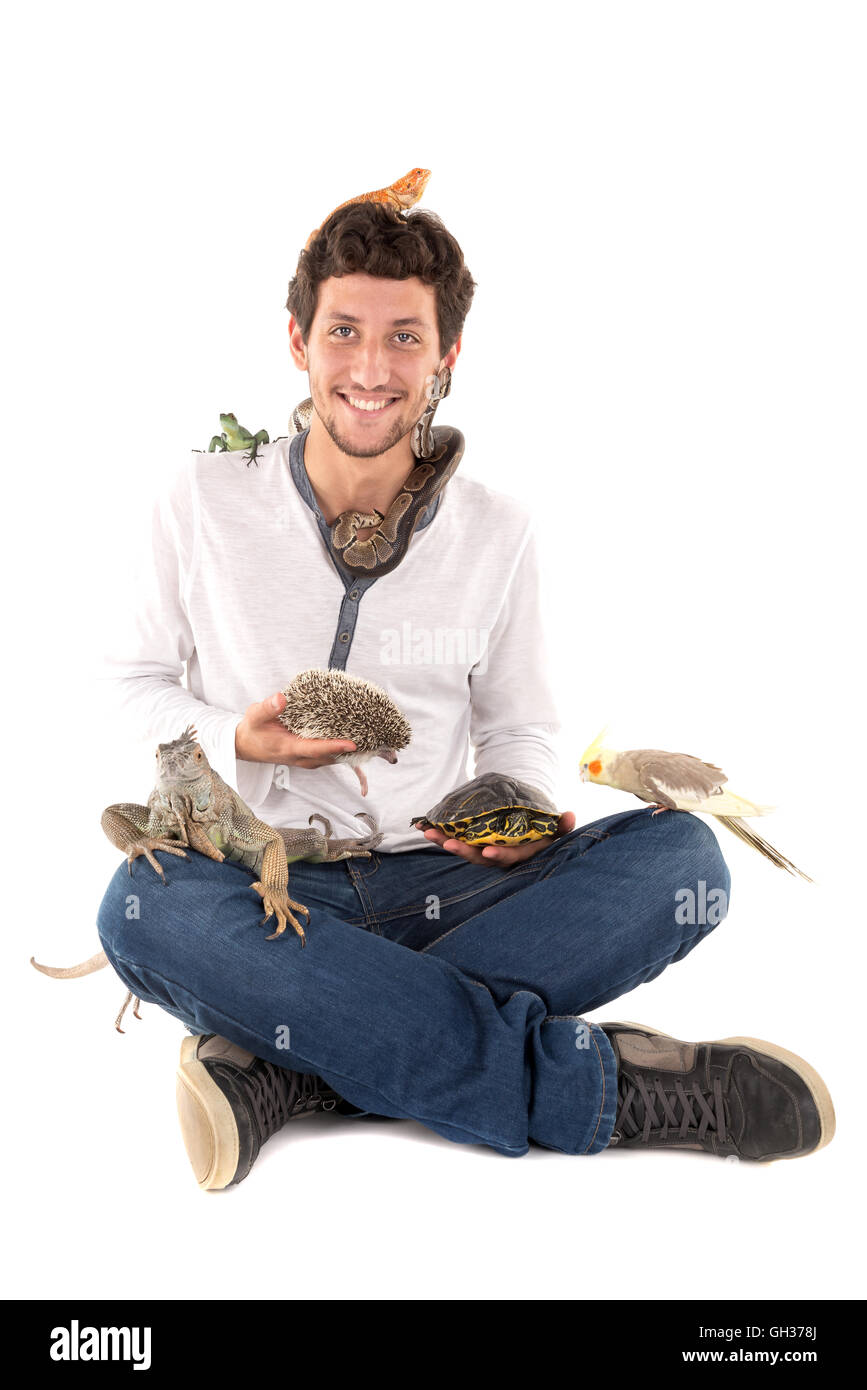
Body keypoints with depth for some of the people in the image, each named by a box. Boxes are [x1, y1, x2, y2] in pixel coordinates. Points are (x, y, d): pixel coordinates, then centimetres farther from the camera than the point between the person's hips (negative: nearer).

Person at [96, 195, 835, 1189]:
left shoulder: (495, 532, 3)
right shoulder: (204, 500, -1)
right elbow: (134, 680, 9)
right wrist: (234, 742, -13)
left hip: (437, 885, 2)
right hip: (268, 888, -1)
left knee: (680, 852, -23)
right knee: (144, 904, -36)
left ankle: (288, 1065, -30)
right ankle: (592, 1081, -32)